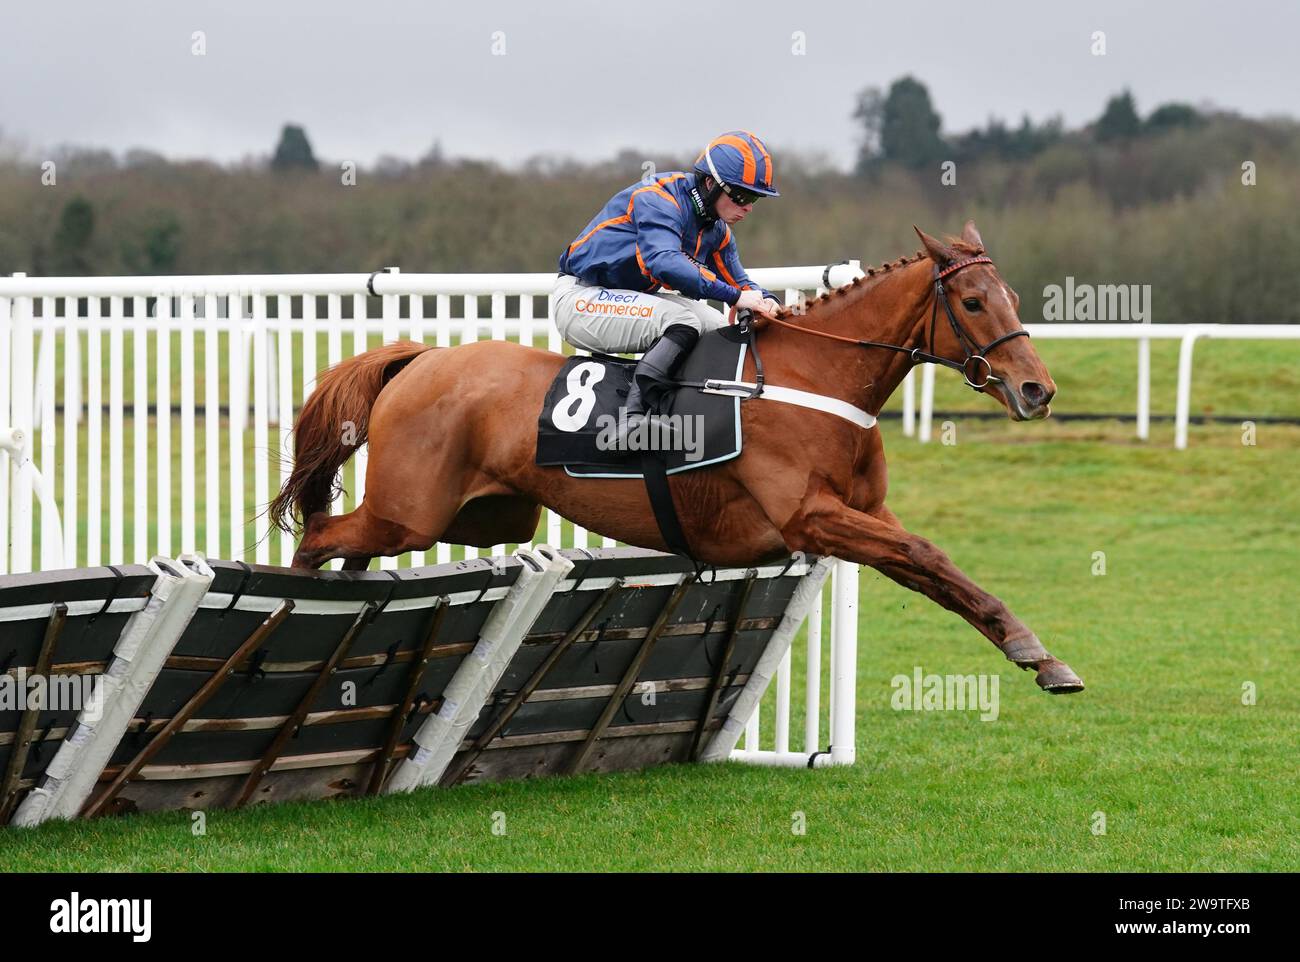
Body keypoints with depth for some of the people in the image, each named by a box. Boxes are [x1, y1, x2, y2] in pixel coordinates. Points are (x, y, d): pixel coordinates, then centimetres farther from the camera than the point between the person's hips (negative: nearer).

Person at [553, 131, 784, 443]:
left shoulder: (717, 230, 7)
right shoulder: (657, 200, -22)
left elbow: (737, 280, 15)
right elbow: (665, 262, -38)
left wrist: (764, 300, -11)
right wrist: (735, 296, -41)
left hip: (634, 299, 10)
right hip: (581, 300, -10)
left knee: (719, 327, 2)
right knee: (684, 320, -29)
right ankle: (635, 413, -37)